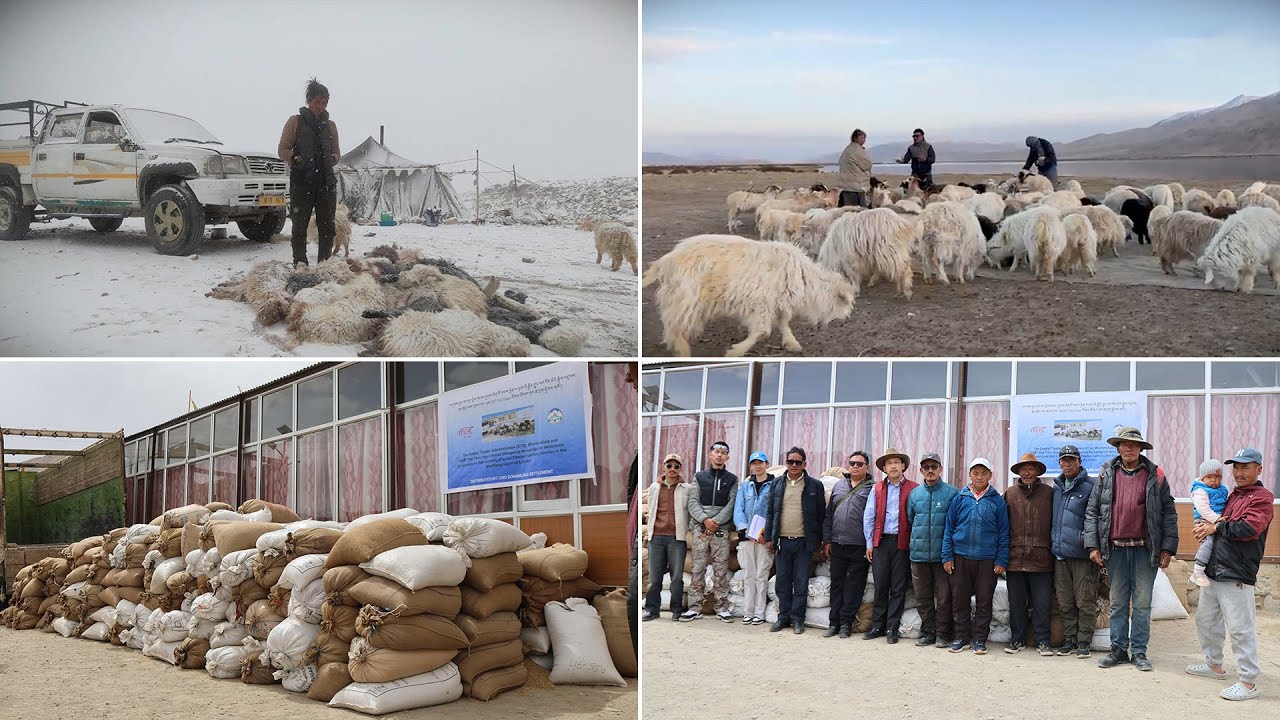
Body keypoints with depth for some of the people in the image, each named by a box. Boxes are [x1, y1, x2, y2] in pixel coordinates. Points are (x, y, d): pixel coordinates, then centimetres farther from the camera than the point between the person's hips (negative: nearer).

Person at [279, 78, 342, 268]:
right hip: (301, 181, -4)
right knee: (300, 224, -3)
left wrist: (332, 159, -2)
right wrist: (298, 159, -15)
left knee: (327, 225, 1)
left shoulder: (330, 125, 15)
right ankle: (300, 262, -3)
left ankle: (324, 262, 6)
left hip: (326, 181, 4)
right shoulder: (295, 122, 4)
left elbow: (336, 152, 21)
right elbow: (283, 149, 3)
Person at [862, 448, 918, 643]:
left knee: (898, 588, 1)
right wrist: (869, 543, 6)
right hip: (881, 541, 2)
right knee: (880, 586, 4)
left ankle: (892, 629, 7)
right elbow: (868, 517, 11)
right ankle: (878, 626, 11)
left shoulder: (913, 489, 2)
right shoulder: (877, 489, 11)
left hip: (902, 543, -2)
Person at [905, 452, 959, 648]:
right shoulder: (914, 494, 11)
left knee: (944, 597, -1)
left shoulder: (952, 493, 0)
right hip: (918, 555, 4)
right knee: (922, 597, 8)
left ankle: (942, 633, 9)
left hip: (942, 555, -4)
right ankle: (927, 632, 18)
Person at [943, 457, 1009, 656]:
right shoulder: (960, 498, 4)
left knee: (984, 601, 4)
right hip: (961, 557, 1)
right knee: (959, 600, 6)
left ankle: (980, 639, 14)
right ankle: (961, 637, 18)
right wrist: (947, 556, 1)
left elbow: (1003, 533, 3)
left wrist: (1001, 560, -4)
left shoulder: (997, 501, 2)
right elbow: (949, 528, 7)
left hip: (987, 559, -1)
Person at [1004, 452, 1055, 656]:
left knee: (1042, 603, 1)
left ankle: (1042, 641, 11)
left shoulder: (1048, 493, 5)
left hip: (1041, 559, -2)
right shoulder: (1009, 494, 9)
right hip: (1015, 558, 2)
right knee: (1016, 603, 9)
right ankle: (1017, 639, 18)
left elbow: (1054, 523, 6)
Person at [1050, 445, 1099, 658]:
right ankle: (1069, 640, 18)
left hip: (1082, 554, -6)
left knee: (1084, 602, -1)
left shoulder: (1089, 487, -5)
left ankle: (1083, 642, 6)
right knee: (1065, 603, 10)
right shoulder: (1056, 488, 15)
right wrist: (1052, 543, 17)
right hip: (1060, 553, 6)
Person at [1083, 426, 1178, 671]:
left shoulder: (1155, 476, 2)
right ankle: (1118, 649, 16)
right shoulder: (1106, 474, 6)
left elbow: (1168, 514, 3)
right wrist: (1093, 545, -1)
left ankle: (1139, 652, 11)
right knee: (1118, 602, 8)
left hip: (1145, 549, -1)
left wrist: (1167, 548, -3)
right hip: (1115, 549, 2)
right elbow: (1092, 511, 6)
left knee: (1142, 603, 3)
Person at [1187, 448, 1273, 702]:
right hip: (1214, 571, 9)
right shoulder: (1232, 496, 19)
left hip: (1237, 575, -9)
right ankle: (1214, 665, 35)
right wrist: (1204, 525, -1)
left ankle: (1249, 682, -3)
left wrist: (1216, 527, -11)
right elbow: (1208, 519, 23)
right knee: (1205, 619, 20)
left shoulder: (1262, 497, -7)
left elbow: (1249, 528, -21)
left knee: (1240, 628, -8)